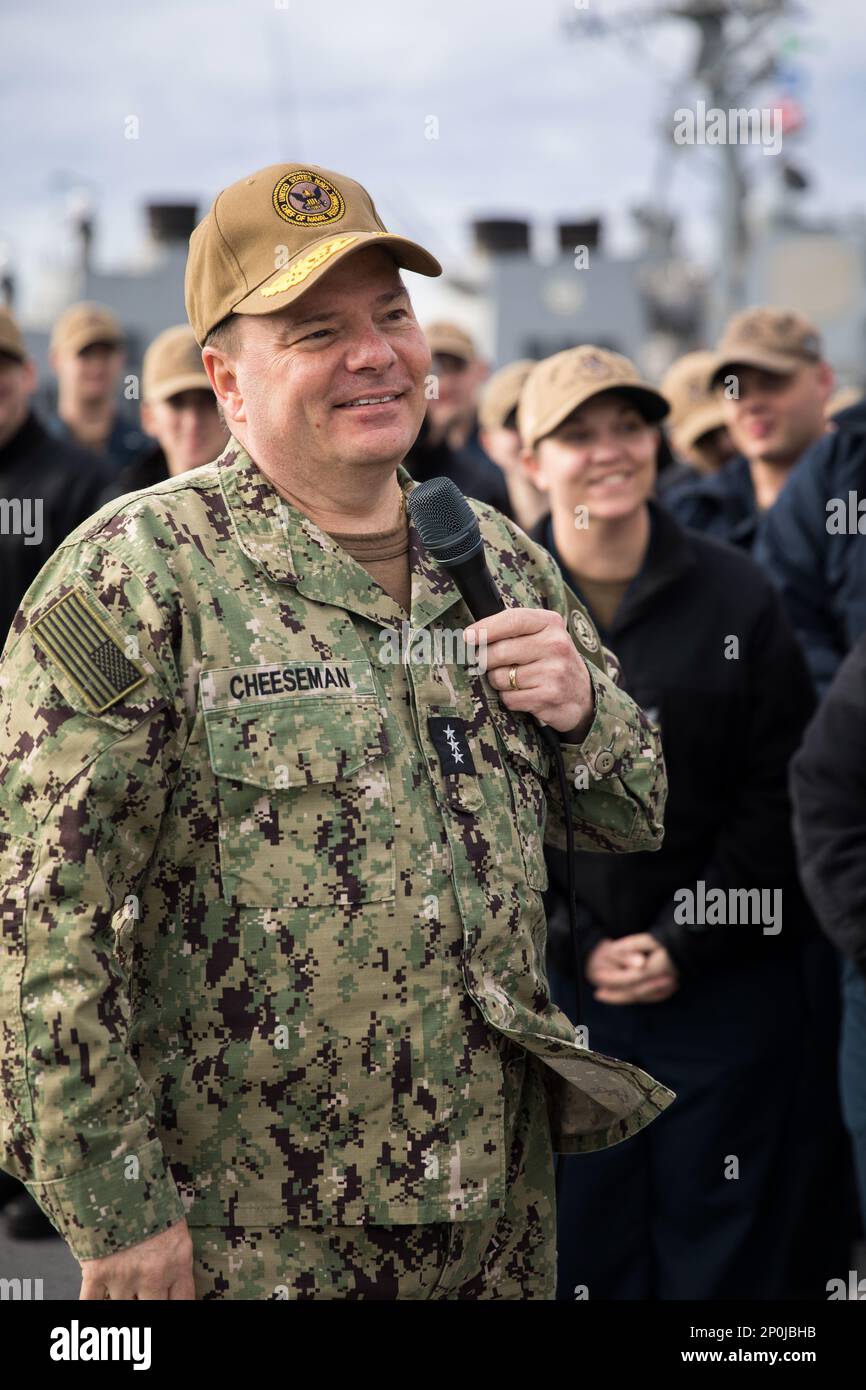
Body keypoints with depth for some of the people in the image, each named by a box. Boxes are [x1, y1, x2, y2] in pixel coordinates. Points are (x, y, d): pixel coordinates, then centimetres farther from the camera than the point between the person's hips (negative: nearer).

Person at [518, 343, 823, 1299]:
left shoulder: (736, 598, 0)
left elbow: (780, 792, -1)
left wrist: (685, 947, -9)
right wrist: (568, 945, -9)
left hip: (725, 980, 0)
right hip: (552, 985, 0)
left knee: (724, 1249, 6)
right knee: (579, 1242, 6)